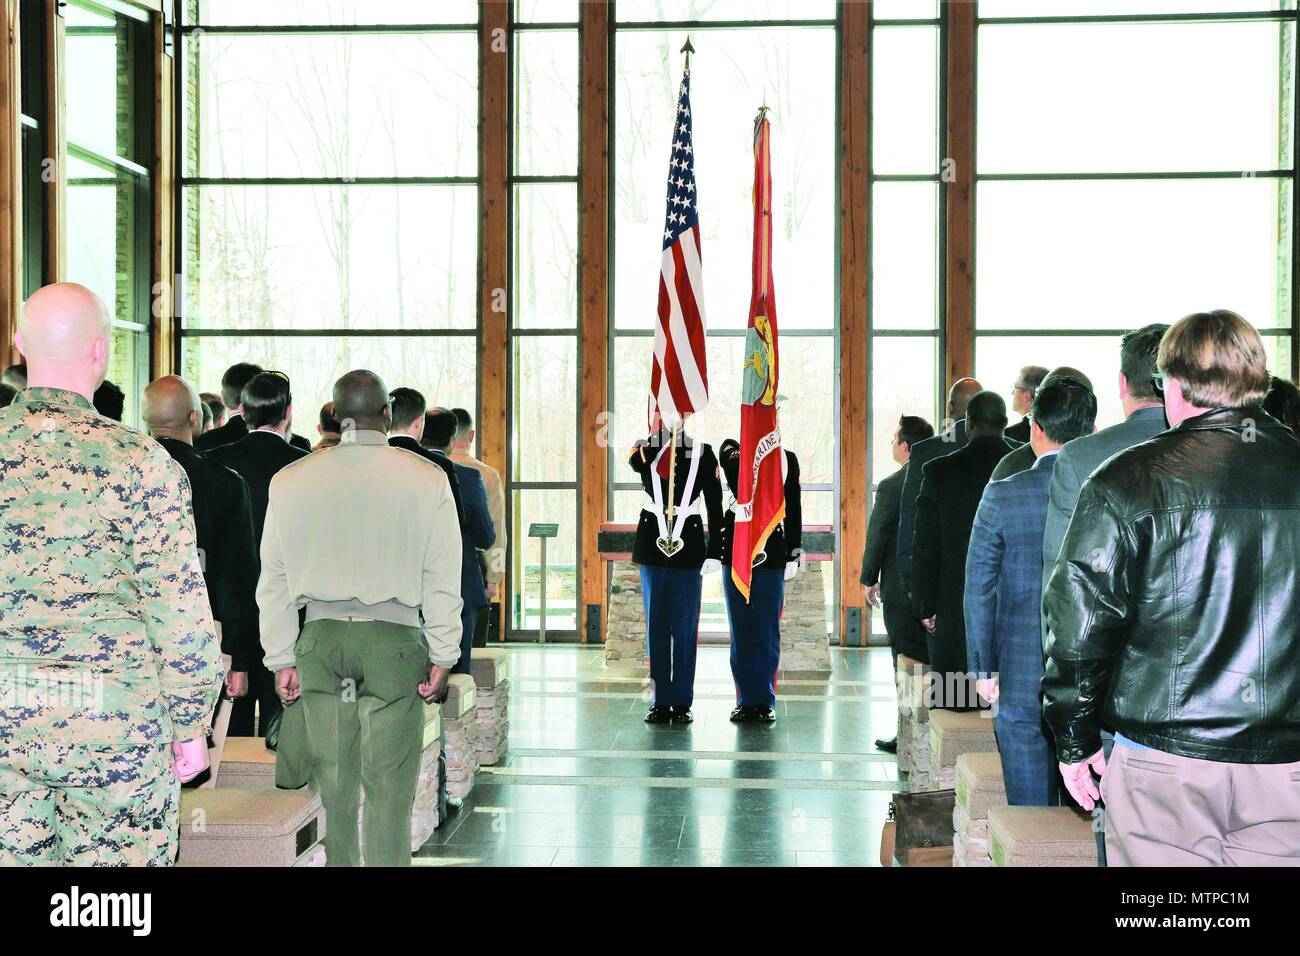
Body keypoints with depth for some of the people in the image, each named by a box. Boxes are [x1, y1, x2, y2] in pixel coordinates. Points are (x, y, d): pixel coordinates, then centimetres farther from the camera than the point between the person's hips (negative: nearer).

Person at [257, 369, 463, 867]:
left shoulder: (289, 481, 4)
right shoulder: (426, 479, -3)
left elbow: (274, 581, 7)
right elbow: (442, 581, -2)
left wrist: (283, 659, 13)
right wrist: (442, 657, 4)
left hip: (320, 639, 3)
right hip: (393, 640, -2)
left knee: (330, 783, 10)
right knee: (388, 787, 2)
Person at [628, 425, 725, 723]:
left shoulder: (702, 452, 1)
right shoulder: (645, 447, 4)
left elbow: (715, 506, 0)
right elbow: (636, 462, -21)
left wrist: (714, 552, -5)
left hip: (689, 545, -1)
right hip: (652, 542, 1)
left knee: (685, 626, 2)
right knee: (656, 624, 5)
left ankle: (682, 703, 10)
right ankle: (661, 702, 12)